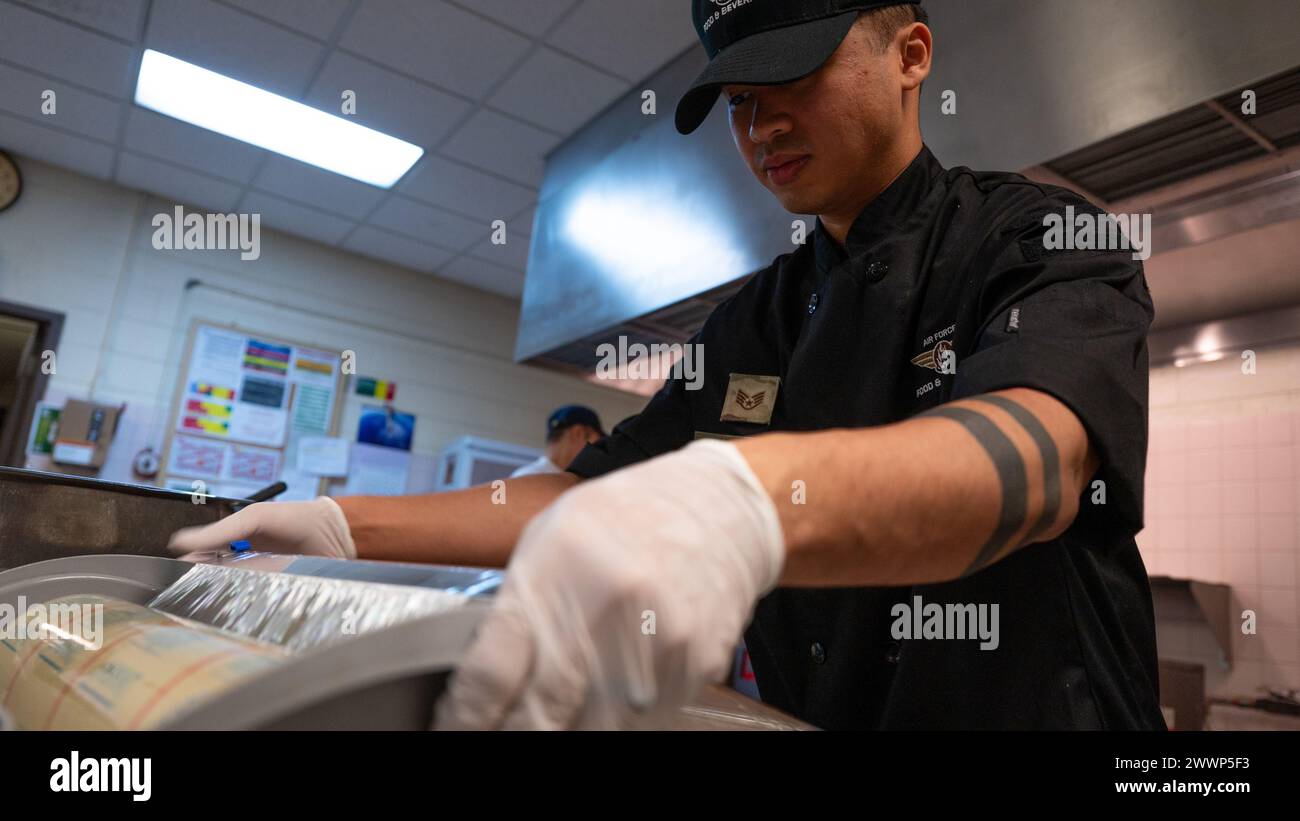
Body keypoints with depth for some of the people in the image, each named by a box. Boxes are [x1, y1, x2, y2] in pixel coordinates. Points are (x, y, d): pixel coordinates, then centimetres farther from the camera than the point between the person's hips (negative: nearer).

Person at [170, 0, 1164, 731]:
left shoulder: (1041, 241, -9)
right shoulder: (751, 323, 6)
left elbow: (1036, 456, -30)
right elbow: (589, 497, 4)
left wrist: (751, 500, -49)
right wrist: (347, 527, -7)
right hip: (805, 714, 5)